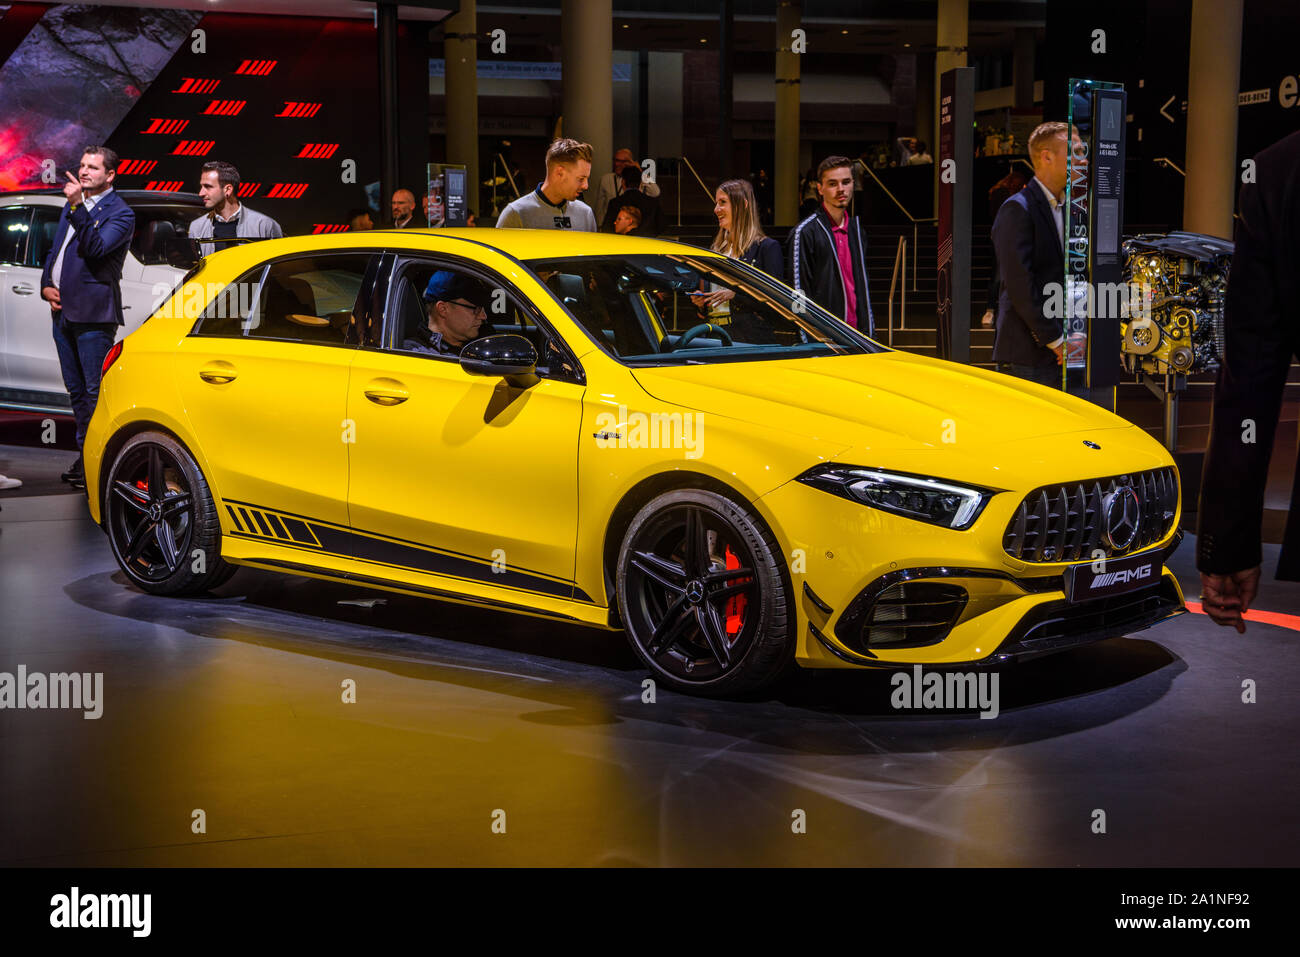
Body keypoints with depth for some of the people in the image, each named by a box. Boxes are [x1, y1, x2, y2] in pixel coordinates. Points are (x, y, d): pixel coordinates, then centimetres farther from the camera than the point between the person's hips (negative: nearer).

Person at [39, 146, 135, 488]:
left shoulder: (120, 213, -5)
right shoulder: (71, 207, 20)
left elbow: (96, 248, -21)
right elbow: (55, 251, 25)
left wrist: (78, 206, -27)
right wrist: (46, 285, 9)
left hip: (93, 316, -8)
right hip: (62, 312, 8)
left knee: (95, 393, -8)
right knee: (76, 392, 13)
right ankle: (85, 459, 21)